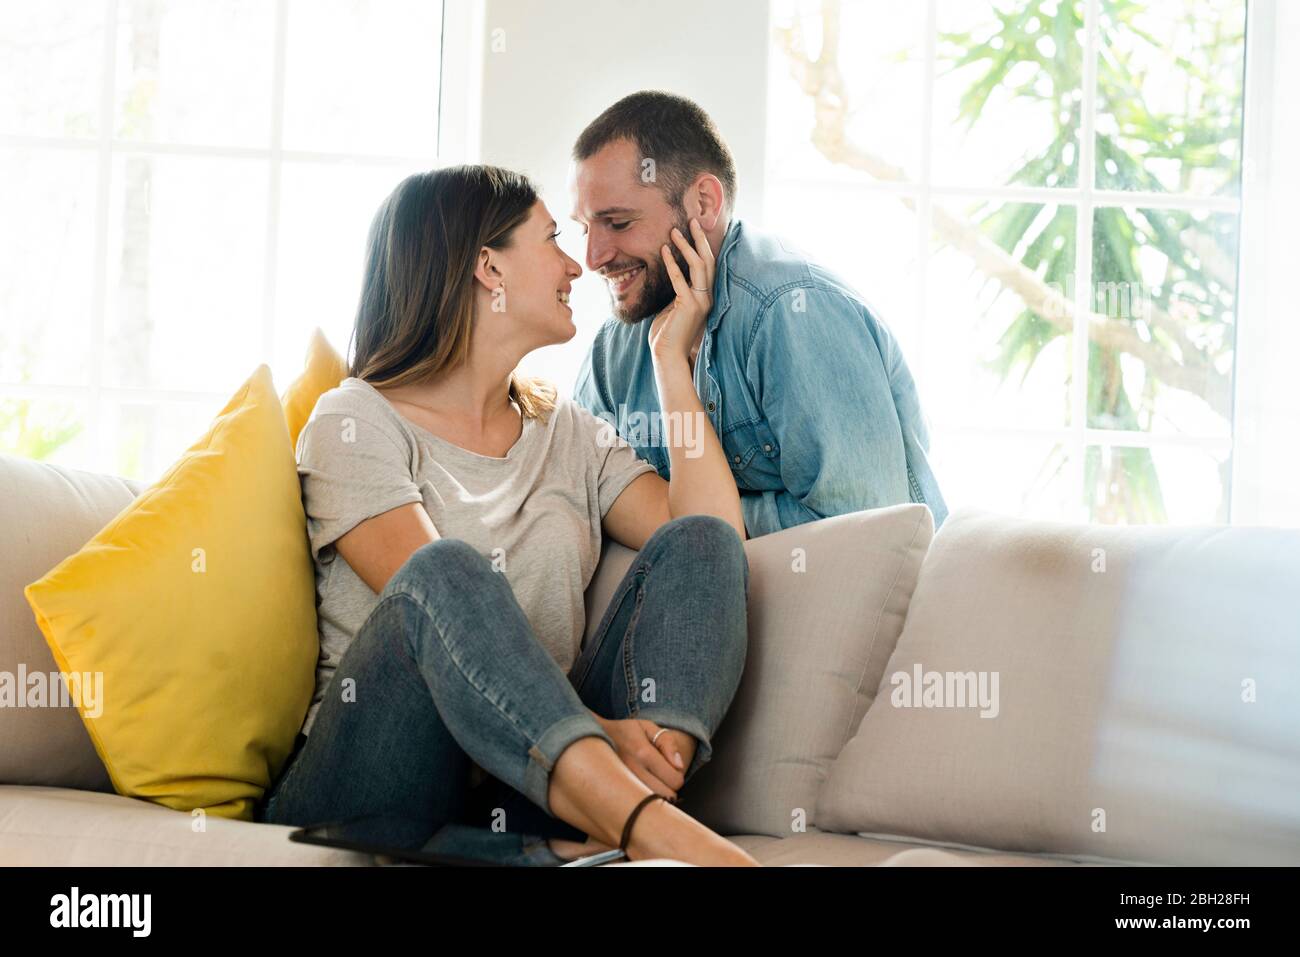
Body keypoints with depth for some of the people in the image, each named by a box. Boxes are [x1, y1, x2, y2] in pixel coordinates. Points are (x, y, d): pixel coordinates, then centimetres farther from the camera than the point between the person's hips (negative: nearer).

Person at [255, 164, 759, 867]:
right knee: (446, 567, -32)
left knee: (700, 542, -13)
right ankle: (650, 825, -50)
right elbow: (434, 598, -13)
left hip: (534, 782, 5)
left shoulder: (569, 434, 22)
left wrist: (671, 358, 8)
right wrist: (594, 728, -26)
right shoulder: (357, 423, 4)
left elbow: (712, 539, 5)